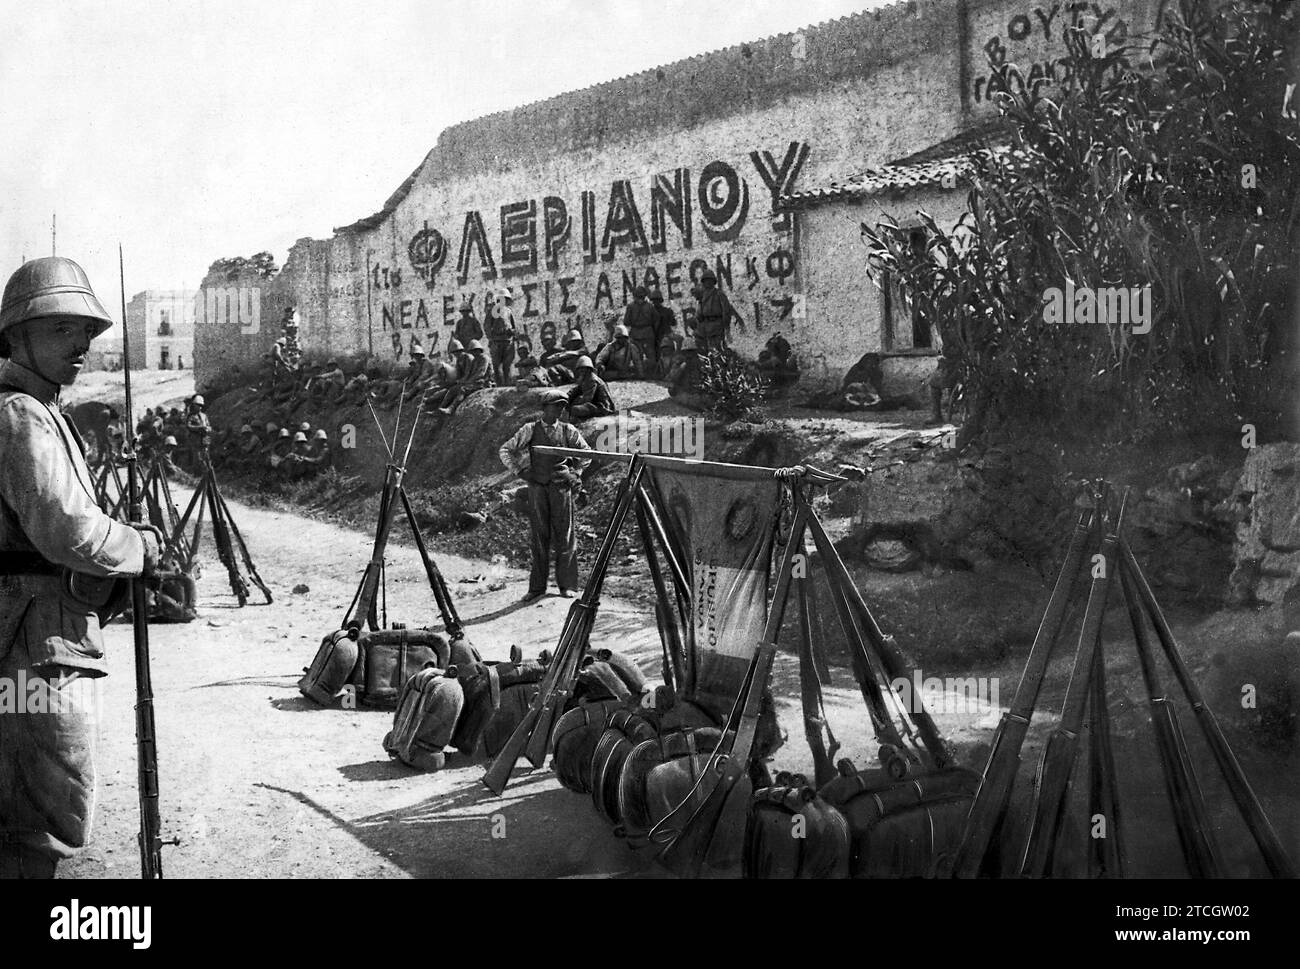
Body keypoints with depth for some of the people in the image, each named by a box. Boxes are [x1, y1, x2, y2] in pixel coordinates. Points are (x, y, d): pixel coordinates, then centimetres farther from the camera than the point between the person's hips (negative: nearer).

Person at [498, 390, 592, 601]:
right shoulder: (530, 430, 5)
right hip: (537, 487, 0)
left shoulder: (568, 431, 7)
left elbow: (586, 454, 19)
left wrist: (575, 473, 7)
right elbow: (505, 451, 8)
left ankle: (566, 584, 6)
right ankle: (537, 587, 7)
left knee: (565, 535, 0)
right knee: (540, 537, 3)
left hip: (561, 487, 0)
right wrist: (521, 471, 0)